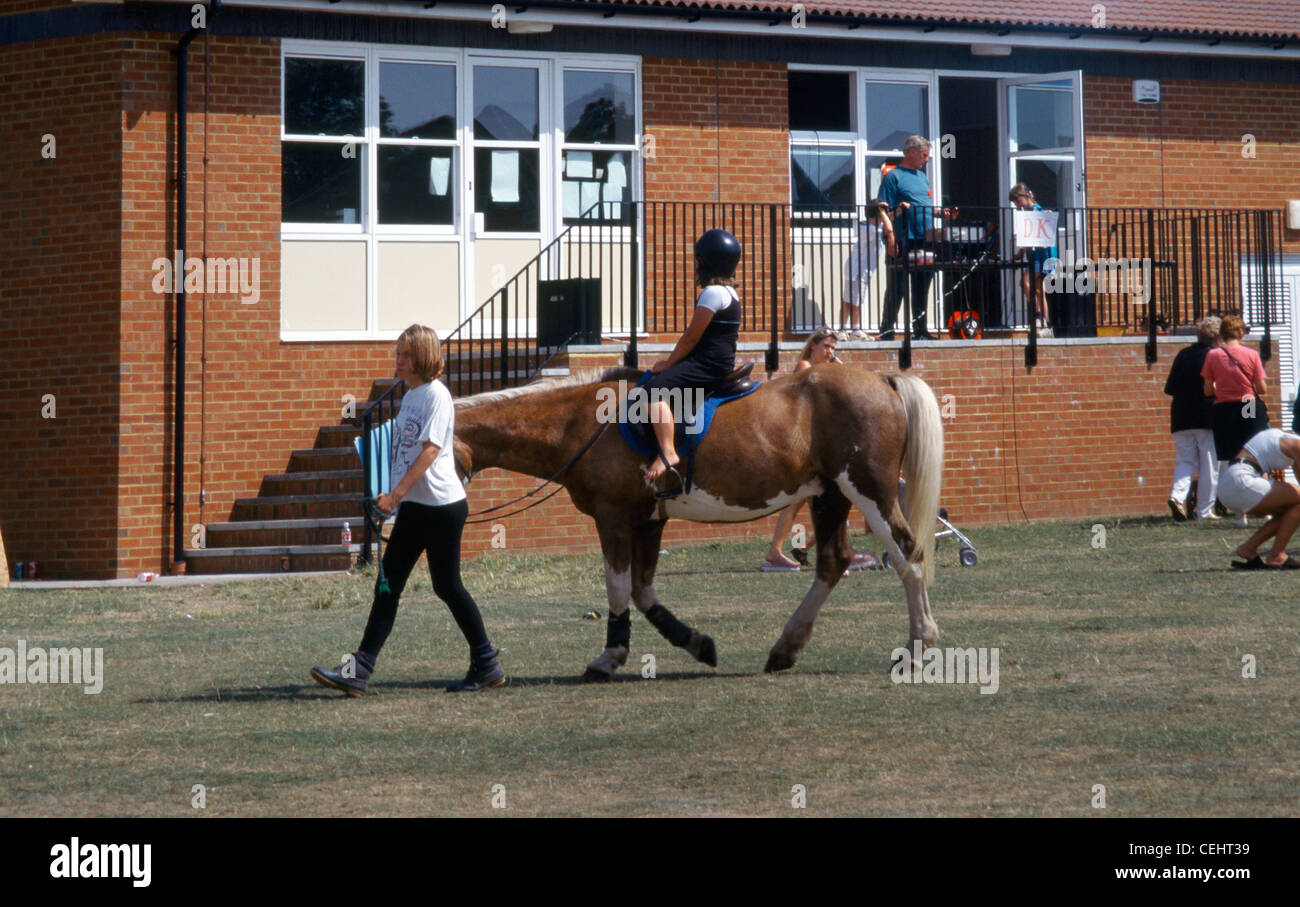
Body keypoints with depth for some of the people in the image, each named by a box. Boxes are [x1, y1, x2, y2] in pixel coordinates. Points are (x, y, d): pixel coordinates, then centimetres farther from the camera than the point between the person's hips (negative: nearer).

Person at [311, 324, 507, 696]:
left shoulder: (436, 394, -12)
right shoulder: (410, 397, 14)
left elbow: (430, 449, -21)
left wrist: (397, 493, -27)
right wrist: (398, 498, 20)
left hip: (442, 504, -8)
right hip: (414, 506, 9)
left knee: (447, 586, -1)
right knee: (388, 585, 2)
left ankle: (487, 665, 13)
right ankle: (359, 671, -2)